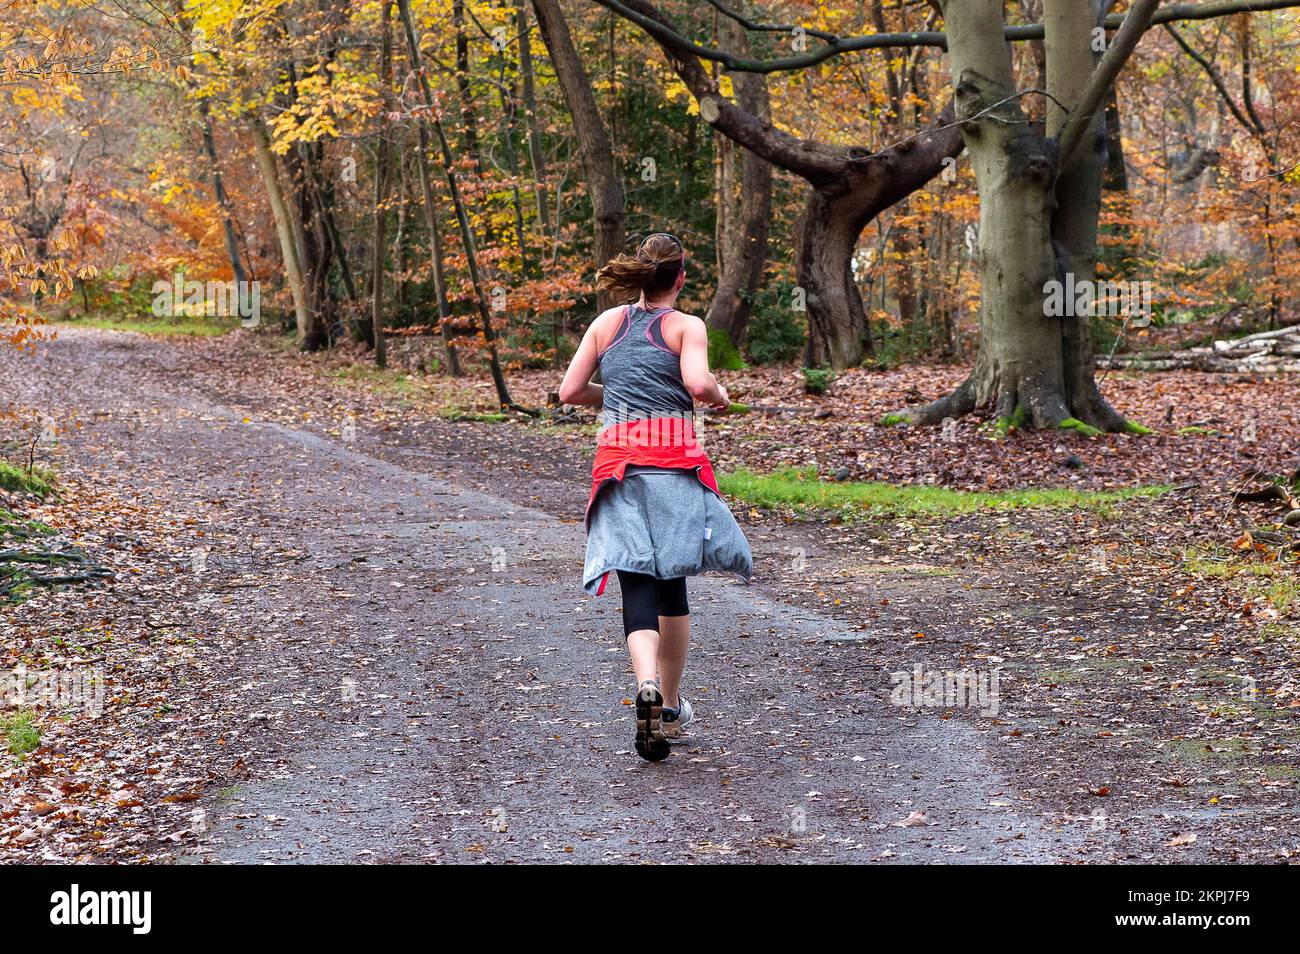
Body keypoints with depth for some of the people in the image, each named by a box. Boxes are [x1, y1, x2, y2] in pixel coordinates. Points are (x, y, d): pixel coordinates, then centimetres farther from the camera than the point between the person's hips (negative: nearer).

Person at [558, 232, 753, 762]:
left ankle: (648, 684, -31)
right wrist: (720, 394, 6)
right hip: (674, 461, -2)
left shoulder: (608, 322, 14)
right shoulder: (687, 326, 3)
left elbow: (569, 391, 12)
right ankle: (670, 707, 20)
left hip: (617, 457, 2)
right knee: (672, 583, 12)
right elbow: (697, 383, -15)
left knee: (638, 584, -5)